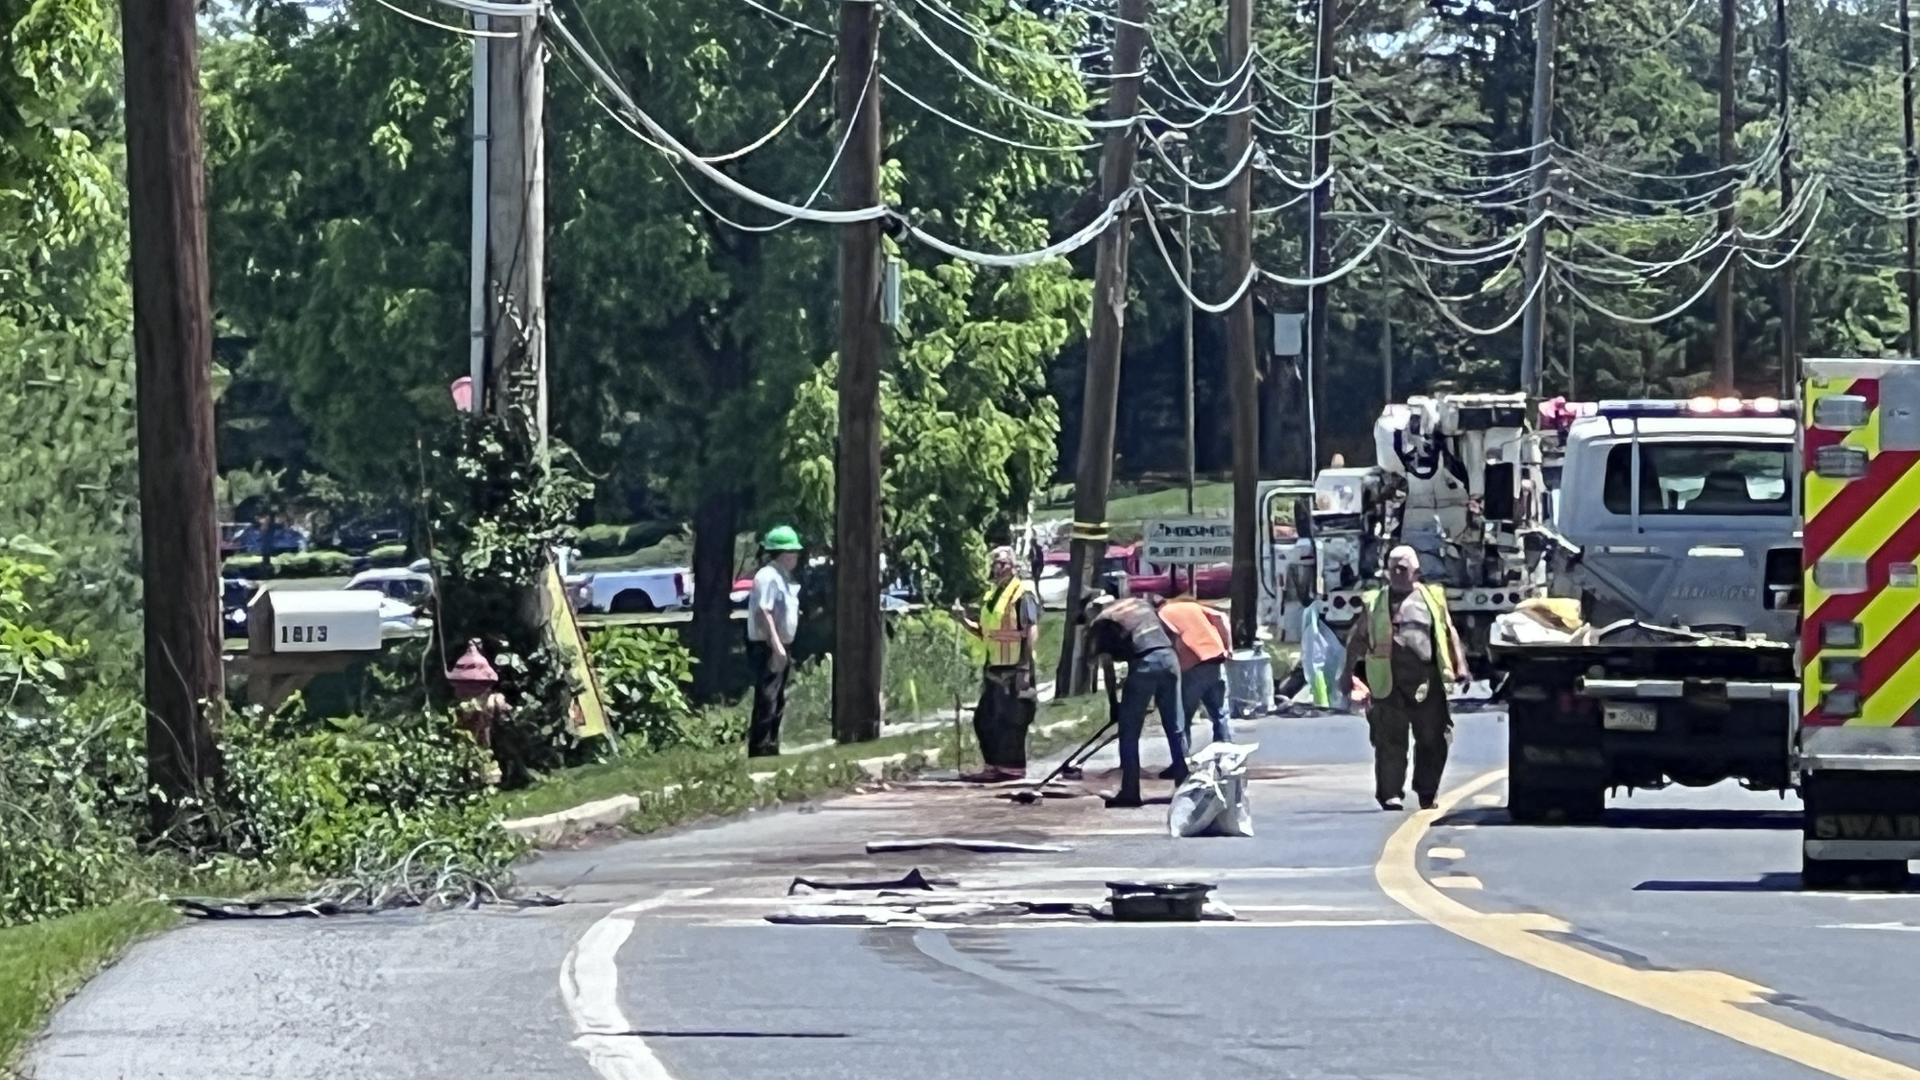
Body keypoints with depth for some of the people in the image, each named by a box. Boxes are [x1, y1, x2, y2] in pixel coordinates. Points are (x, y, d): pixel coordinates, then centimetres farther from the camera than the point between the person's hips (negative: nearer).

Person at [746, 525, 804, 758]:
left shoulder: (783, 577, 16)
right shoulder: (768, 577, -16)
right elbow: (763, 612, -23)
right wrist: (776, 645, -26)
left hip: (780, 648, 10)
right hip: (767, 648, -10)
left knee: (777, 703, 15)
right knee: (766, 703, -12)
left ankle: (771, 748, 22)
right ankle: (759, 750, -12)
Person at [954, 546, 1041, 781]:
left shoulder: (1023, 594, -8)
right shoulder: (993, 594, 18)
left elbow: (1032, 631, -15)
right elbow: (984, 633, 25)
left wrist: (1027, 664, -23)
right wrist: (964, 620, 8)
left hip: (1014, 670, -9)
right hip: (994, 669, 9)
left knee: (1011, 721, -6)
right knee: (984, 720, 11)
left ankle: (1012, 768, -2)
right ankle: (993, 766, 18)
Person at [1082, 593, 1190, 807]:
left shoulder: (1100, 622, 12)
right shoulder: (1140, 603, 25)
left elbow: (1106, 663, 10)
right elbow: (1171, 634, 24)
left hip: (1143, 663, -4)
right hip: (1168, 657, 5)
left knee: (1129, 733, 5)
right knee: (1176, 728, 12)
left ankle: (1130, 792, 3)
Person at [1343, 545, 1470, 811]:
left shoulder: (1432, 598, 14)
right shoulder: (1374, 603, 13)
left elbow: (1450, 634, 14)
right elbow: (1357, 640, 13)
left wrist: (1460, 667, 6)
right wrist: (1348, 674, 6)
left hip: (1426, 678, 1)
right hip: (1388, 680, -1)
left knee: (1432, 739, 4)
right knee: (1390, 740, -6)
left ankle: (1427, 793, 19)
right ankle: (1390, 794, -3)